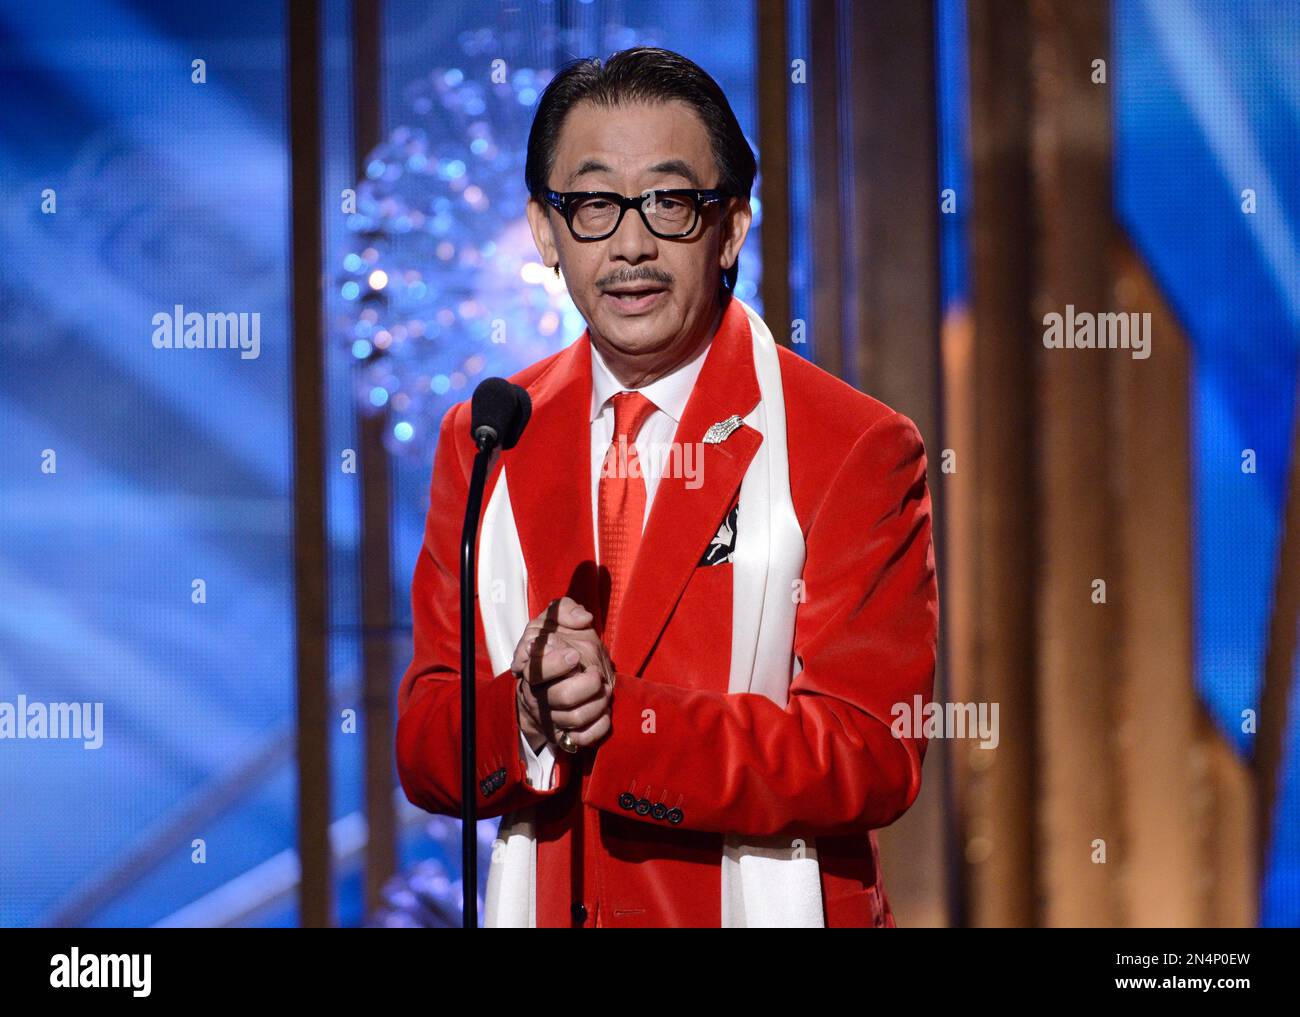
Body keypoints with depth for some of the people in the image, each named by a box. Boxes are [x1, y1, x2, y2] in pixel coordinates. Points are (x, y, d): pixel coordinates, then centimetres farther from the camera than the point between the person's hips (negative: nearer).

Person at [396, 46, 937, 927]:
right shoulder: (481, 442, 1)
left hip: (765, 909, -3)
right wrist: (524, 719, -24)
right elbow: (425, 752, -2)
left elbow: (872, 756, -17)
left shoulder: (860, 449, -11)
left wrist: (621, 726, -28)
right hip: (537, 905, 3)